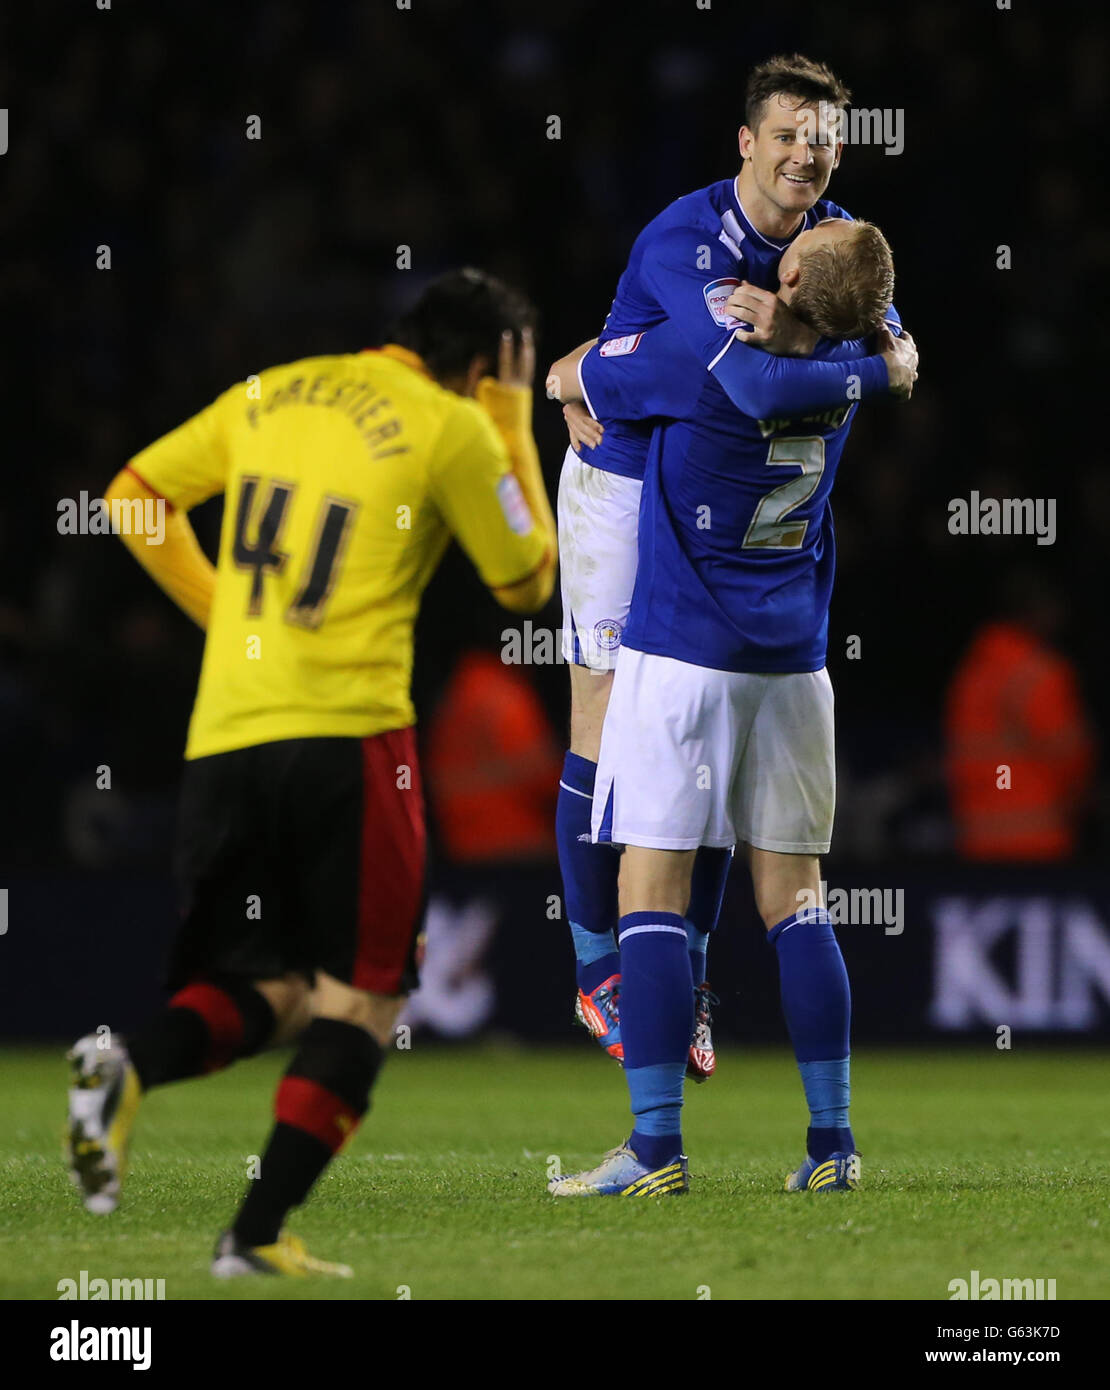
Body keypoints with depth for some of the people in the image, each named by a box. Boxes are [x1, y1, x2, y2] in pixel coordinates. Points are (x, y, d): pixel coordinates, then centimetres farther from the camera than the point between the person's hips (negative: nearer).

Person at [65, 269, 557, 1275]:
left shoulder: (273, 393, 16)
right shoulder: (452, 428, 0)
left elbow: (132, 497, 21)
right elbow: (529, 581, 12)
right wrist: (515, 427, 19)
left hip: (223, 739, 6)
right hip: (345, 730, -6)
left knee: (266, 988, 13)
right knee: (360, 999, 3)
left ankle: (128, 1068, -17)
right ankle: (260, 1231, -9)